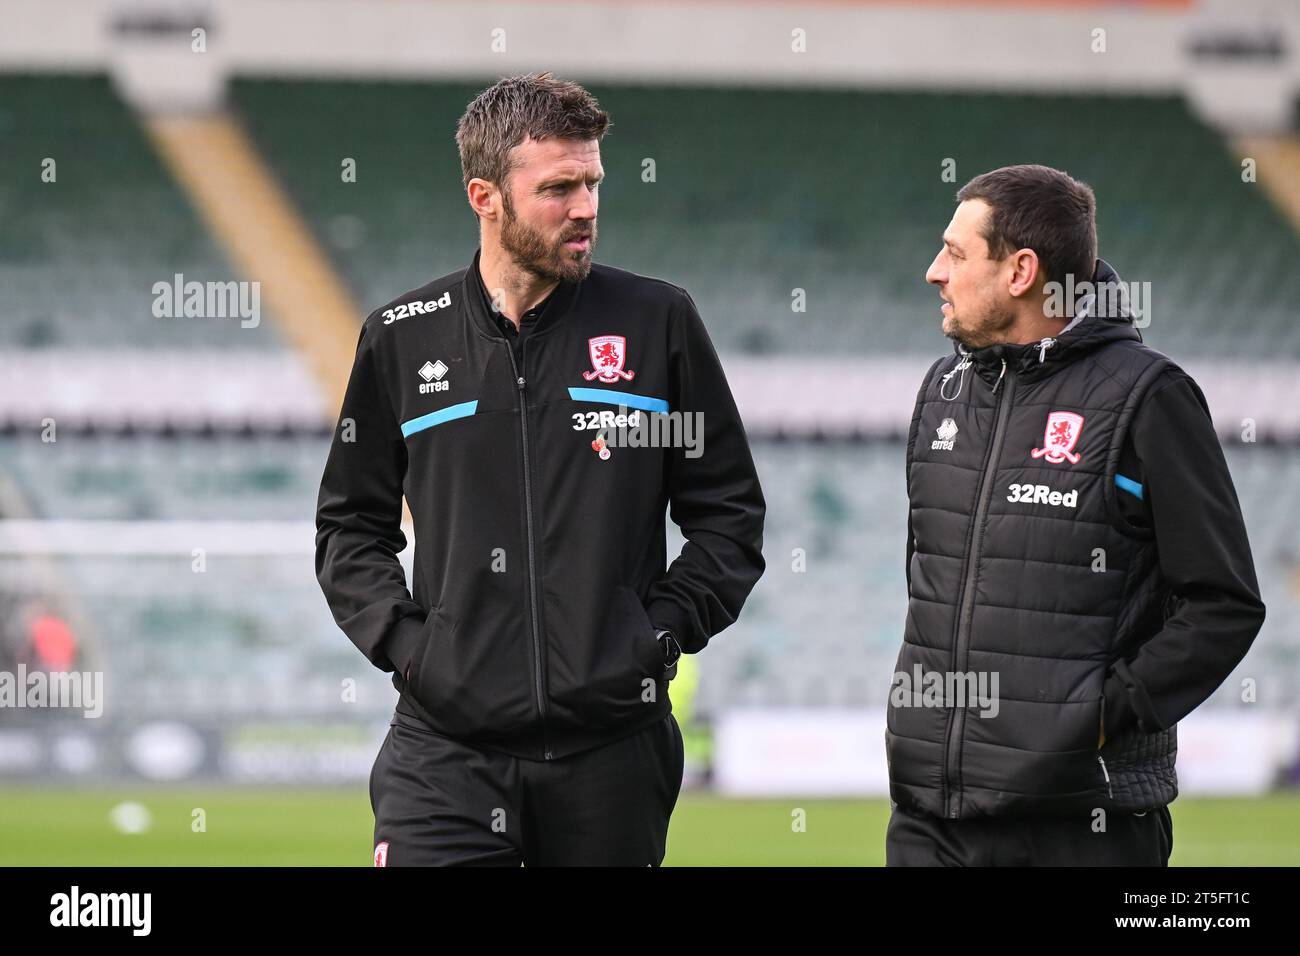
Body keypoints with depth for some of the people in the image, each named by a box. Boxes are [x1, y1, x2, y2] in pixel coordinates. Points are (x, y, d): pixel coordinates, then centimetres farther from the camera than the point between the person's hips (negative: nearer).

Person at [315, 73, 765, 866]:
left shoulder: (658, 324, 4)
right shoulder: (402, 339, 6)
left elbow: (729, 513, 9)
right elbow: (350, 523, 15)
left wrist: (661, 632, -3)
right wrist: (401, 639, 0)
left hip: (613, 745, 0)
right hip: (447, 748, 0)